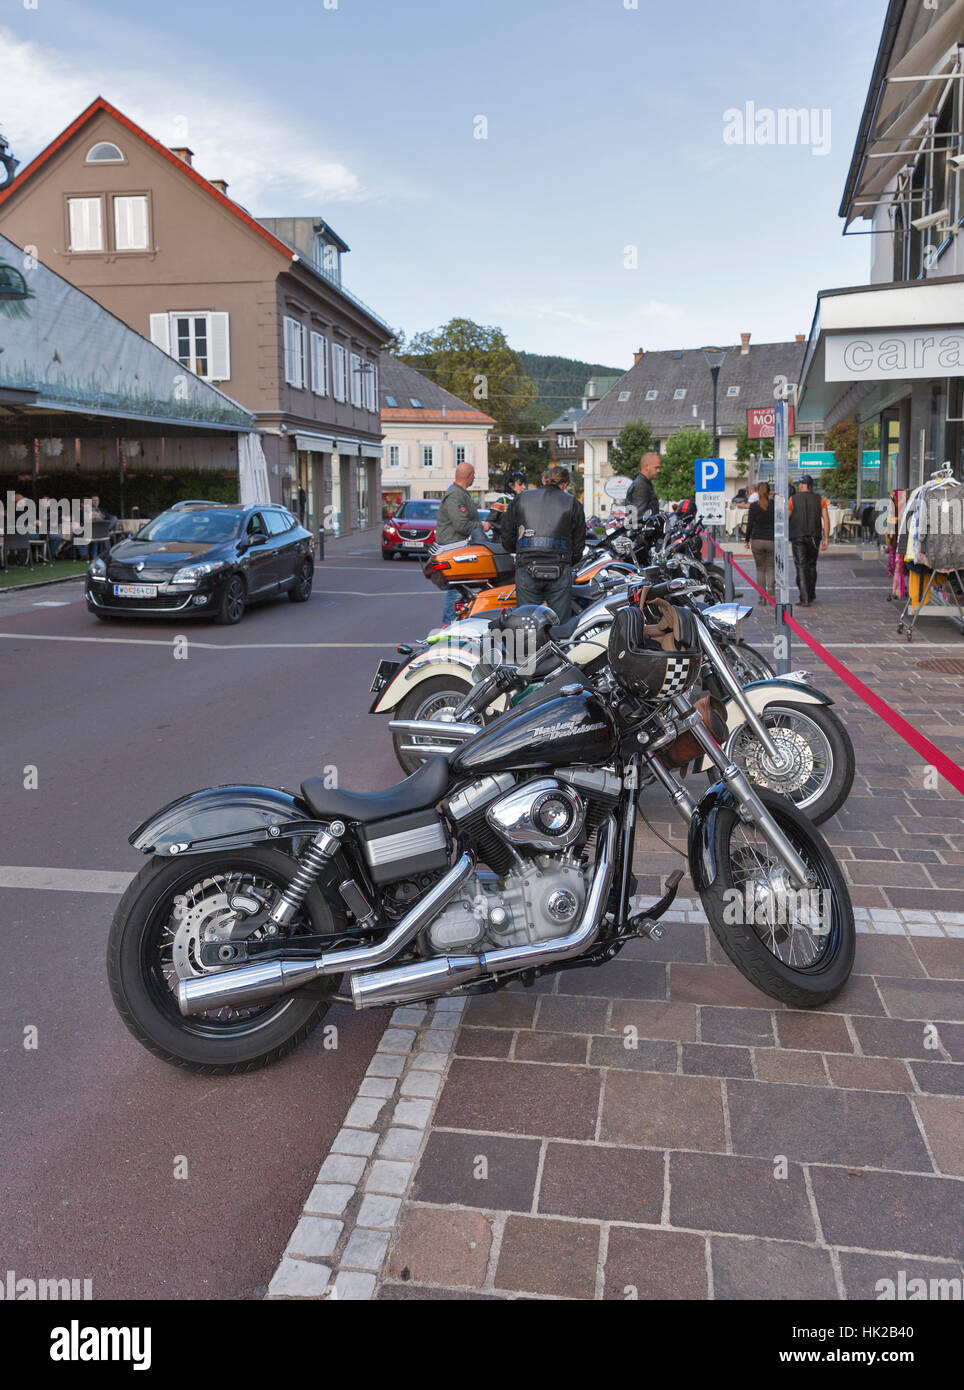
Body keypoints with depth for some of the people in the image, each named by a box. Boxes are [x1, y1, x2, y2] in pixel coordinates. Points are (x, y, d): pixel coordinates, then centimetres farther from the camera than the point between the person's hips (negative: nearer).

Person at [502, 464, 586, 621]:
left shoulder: (519, 500, 11)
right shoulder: (573, 504, 9)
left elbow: (507, 541, 13)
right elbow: (578, 546, 9)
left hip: (526, 571, 1)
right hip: (559, 573, -1)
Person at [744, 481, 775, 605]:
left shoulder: (753, 506, -3)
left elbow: (750, 524, -5)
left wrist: (747, 540, 3)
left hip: (757, 540, 0)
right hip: (772, 540, 0)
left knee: (760, 569, 10)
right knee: (770, 568, 11)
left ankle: (762, 597, 6)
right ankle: (771, 588, -17)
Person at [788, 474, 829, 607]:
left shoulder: (793, 499, -1)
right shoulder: (819, 500, 5)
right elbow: (826, 519, 0)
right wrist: (826, 538, 1)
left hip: (798, 538, -3)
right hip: (814, 538, 3)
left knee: (801, 567, -4)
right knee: (812, 566, 18)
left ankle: (804, 599, -13)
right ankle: (812, 596, 28)